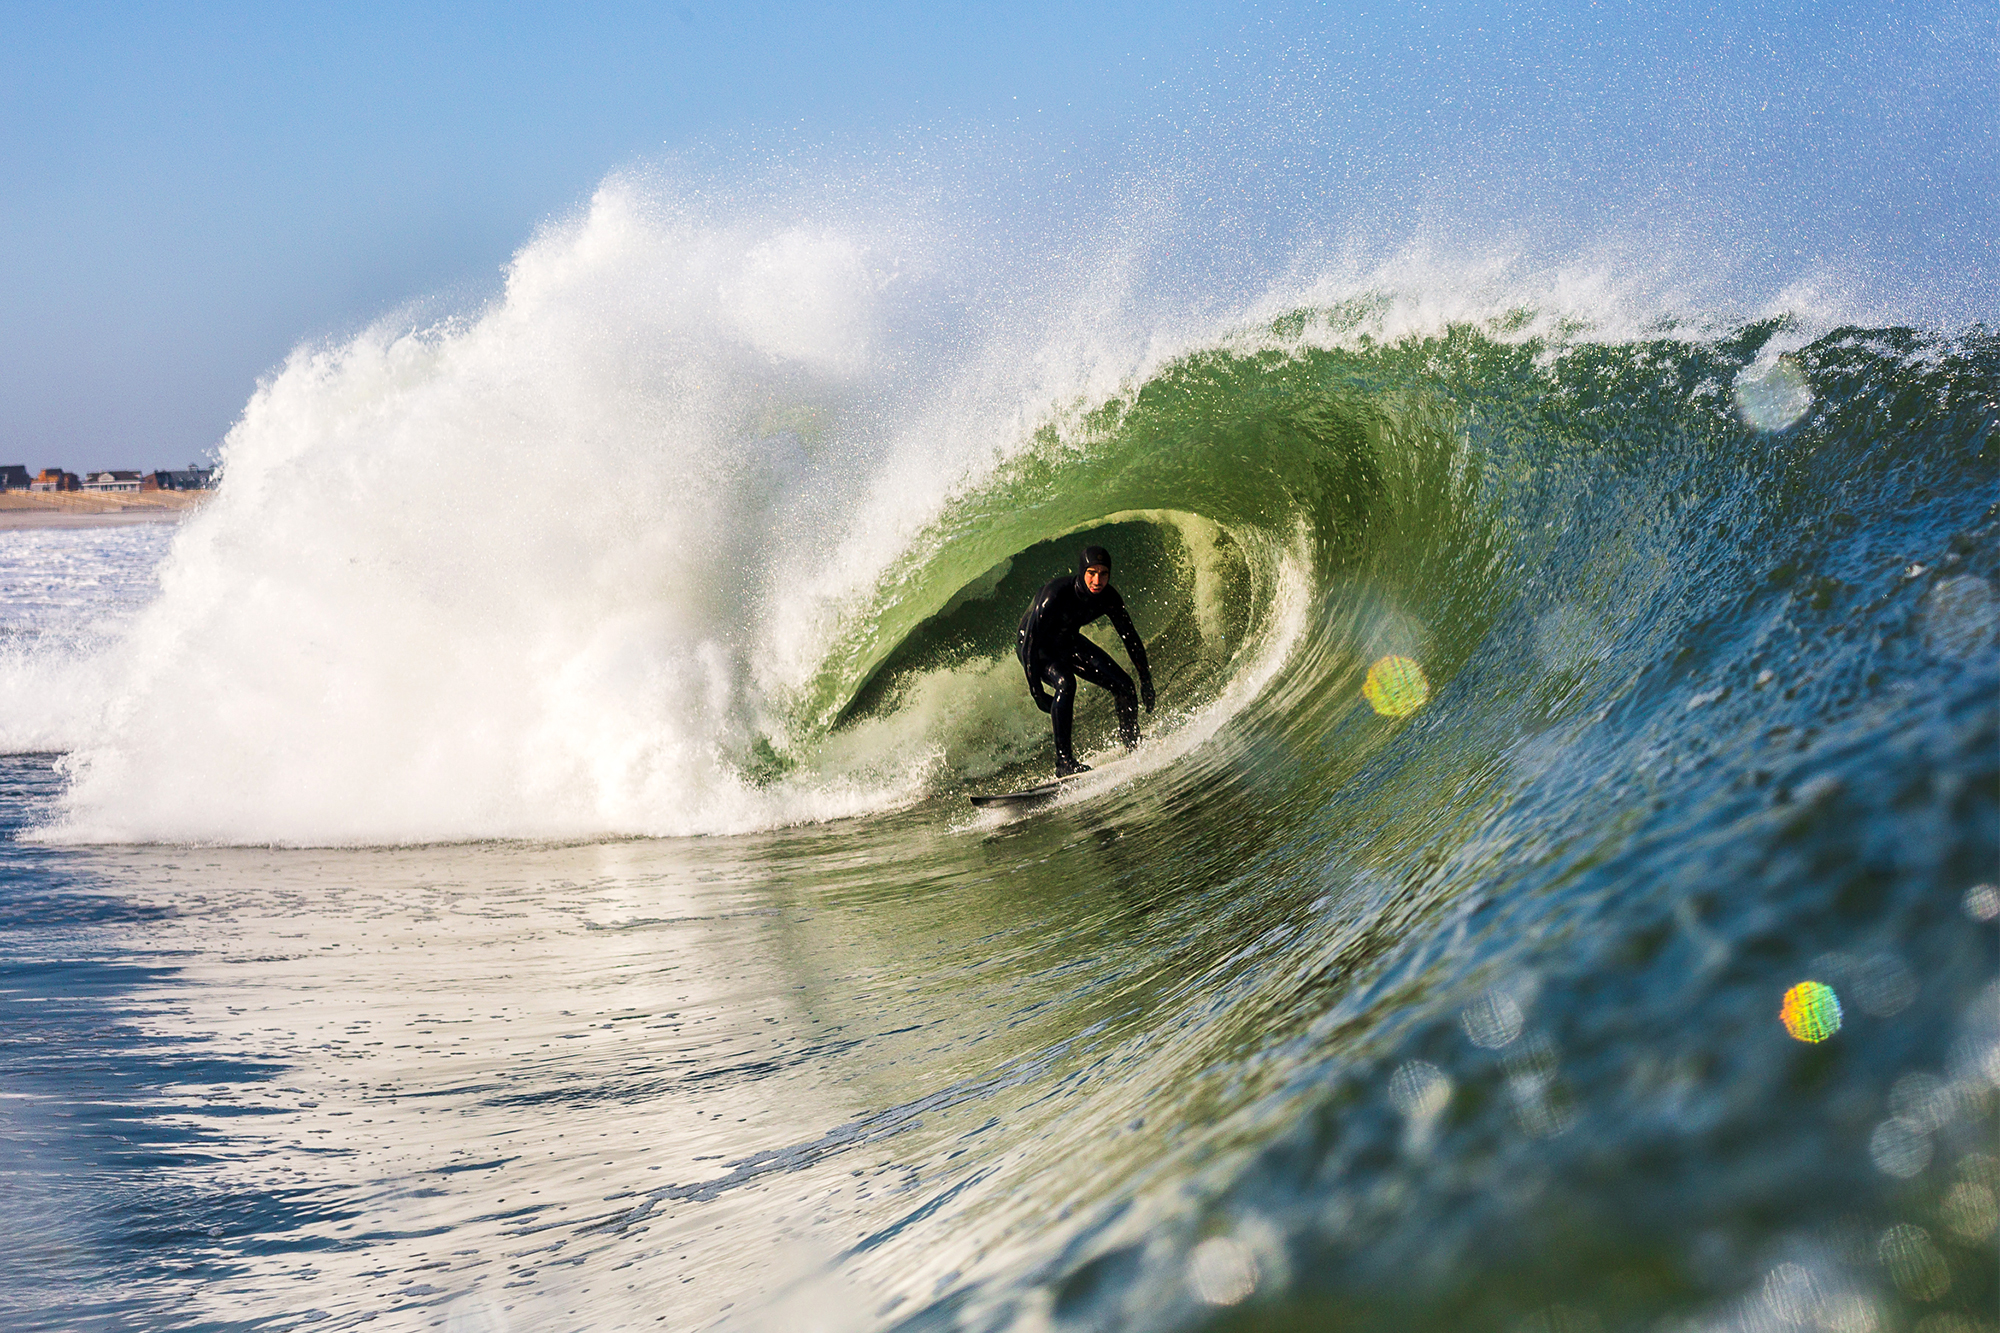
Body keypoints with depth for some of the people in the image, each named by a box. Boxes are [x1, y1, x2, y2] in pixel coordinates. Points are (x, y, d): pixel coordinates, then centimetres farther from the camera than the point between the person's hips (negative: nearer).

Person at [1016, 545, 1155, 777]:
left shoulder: (1108, 598, -20)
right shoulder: (1056, 594, -37)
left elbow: (1130, 638, -5)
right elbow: (1030, 641, -33)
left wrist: (1146, 680, -3)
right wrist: (1036, 690, -33)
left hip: (1068, 641, 6)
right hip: (1033, 644, -6)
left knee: (1123, 684, -4)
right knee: (1065, 683, -34)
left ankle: (1133, 748, 17)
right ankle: (1064, 762, -28)